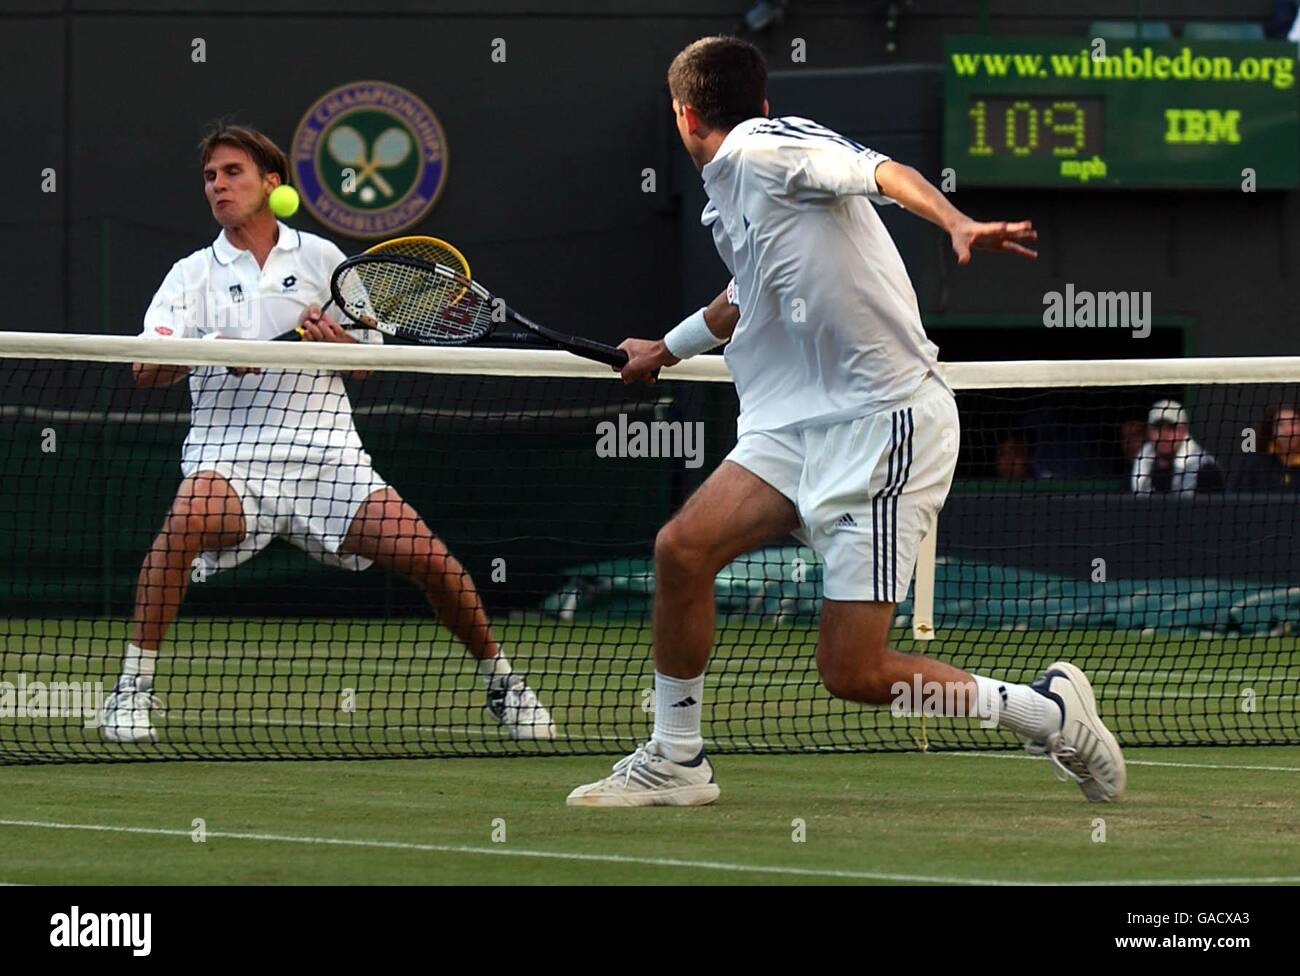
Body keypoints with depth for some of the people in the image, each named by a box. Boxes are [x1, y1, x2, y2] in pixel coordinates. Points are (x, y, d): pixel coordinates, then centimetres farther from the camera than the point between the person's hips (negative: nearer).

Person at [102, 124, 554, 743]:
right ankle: (134, 687, -26)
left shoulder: (320, 258, 14)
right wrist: (206, 350, -22)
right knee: (187, 519, -35)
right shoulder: (192, 275, 11)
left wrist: (334, 340, -8)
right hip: (230, 455, -2)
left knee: (426, 557, -12)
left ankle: (501, 683, 12)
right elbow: (144, 370, -3)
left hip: (326, 452, 2)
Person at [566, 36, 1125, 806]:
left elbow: (886, 173, -26)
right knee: (683, 548, -5)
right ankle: (675, 762, 9)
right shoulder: (728, 195, 18)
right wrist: (665, 350, 54)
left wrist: (958, 224, -46)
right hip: (797, 423, 9)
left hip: (885, 424, -9)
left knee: (852, 671, -10)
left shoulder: (765, 149, -9)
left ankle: (1050, 711, 6)